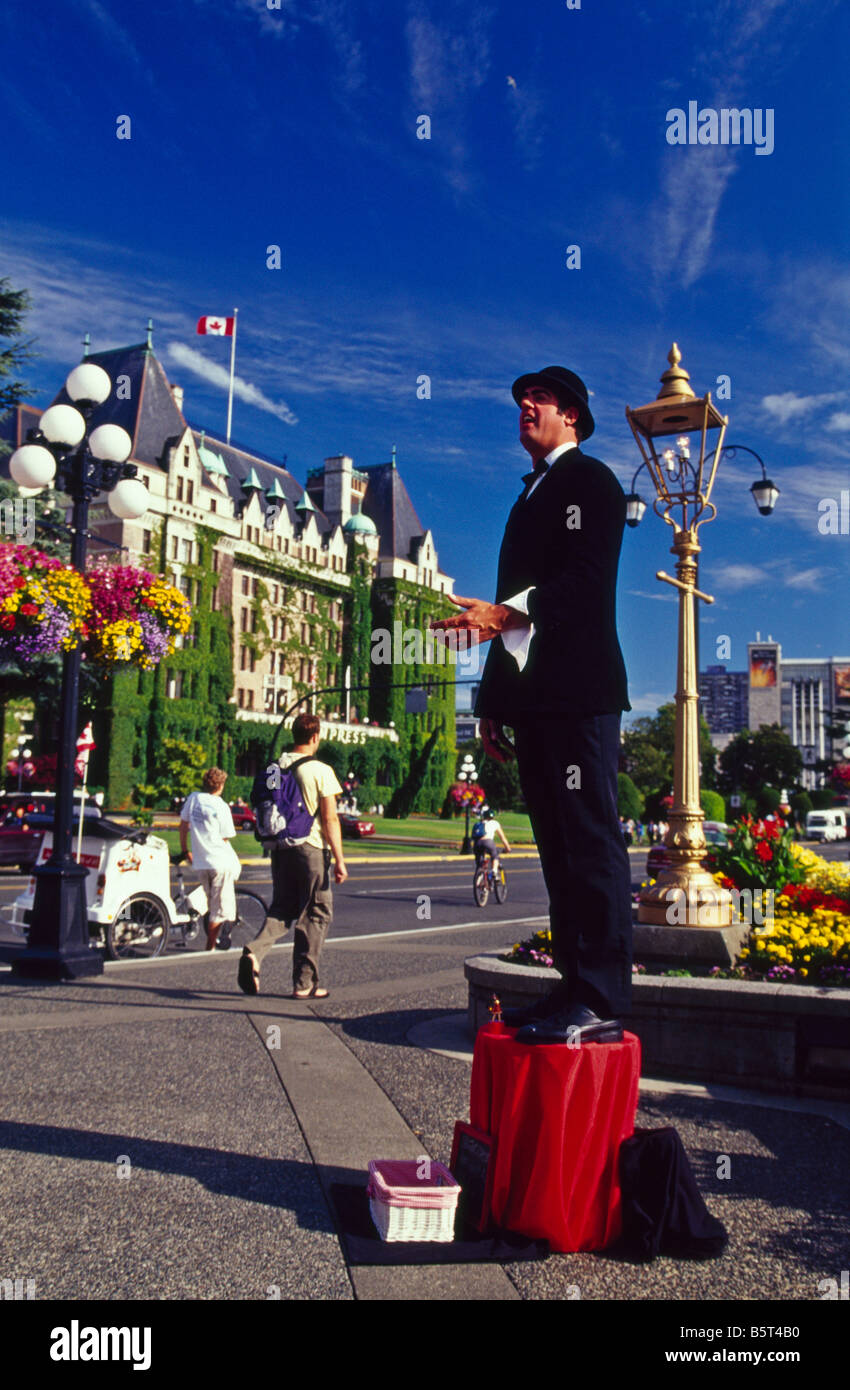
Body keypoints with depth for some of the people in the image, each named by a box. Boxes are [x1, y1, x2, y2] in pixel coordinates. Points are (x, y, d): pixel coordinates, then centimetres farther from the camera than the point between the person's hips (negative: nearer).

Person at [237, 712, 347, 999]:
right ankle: (304, 983, 8)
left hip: (280, 848, 5)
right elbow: (330, 819, -11)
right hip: (311, 848, -5)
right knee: (315, 914, 6)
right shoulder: (320, 771, -9)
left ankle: (255, 951, -13)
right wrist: (339, 860, -8)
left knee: (282, 908, 15)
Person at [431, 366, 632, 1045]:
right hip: (534, 696, 9)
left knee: (591, 842, -10)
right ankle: (577, 987, 13)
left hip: (578, 690, -9)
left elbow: (584, 580, -13)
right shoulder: (530, 496, 28)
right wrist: (494, 700, 20)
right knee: (560, 846, 8)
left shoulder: (588, 479, 2)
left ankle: (602, 1002, -8)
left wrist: (506, 615, -27)